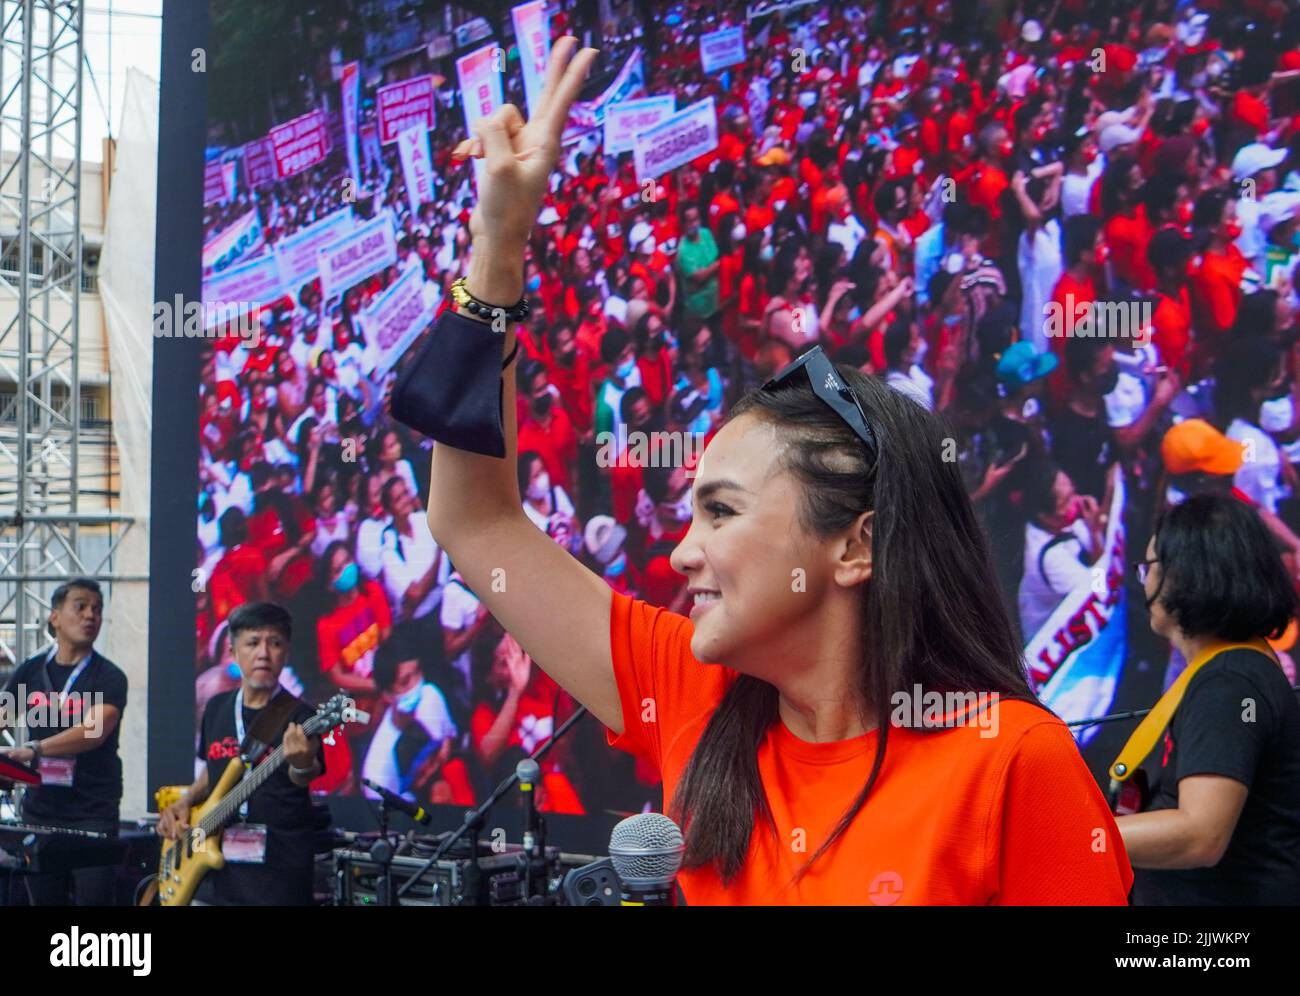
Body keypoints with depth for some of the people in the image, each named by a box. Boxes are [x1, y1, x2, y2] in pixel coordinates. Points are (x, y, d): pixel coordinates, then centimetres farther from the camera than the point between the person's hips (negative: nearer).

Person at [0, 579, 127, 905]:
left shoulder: (109, 677, -5)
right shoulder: (31, 671, 9)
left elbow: (95, 730, -20)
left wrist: (34, 749, -31)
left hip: (92, 814, -4)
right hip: (39, 809, 4)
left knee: (93, 897, -7)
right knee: (44, 899, 9)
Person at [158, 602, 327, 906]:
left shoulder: (298, 716, -7)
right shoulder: (217, 708, 10)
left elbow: (307, 777, -24)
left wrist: (302, 763, -47)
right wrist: (185, 801, 6)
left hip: (279, 875, -5)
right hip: (216, 869, 6)